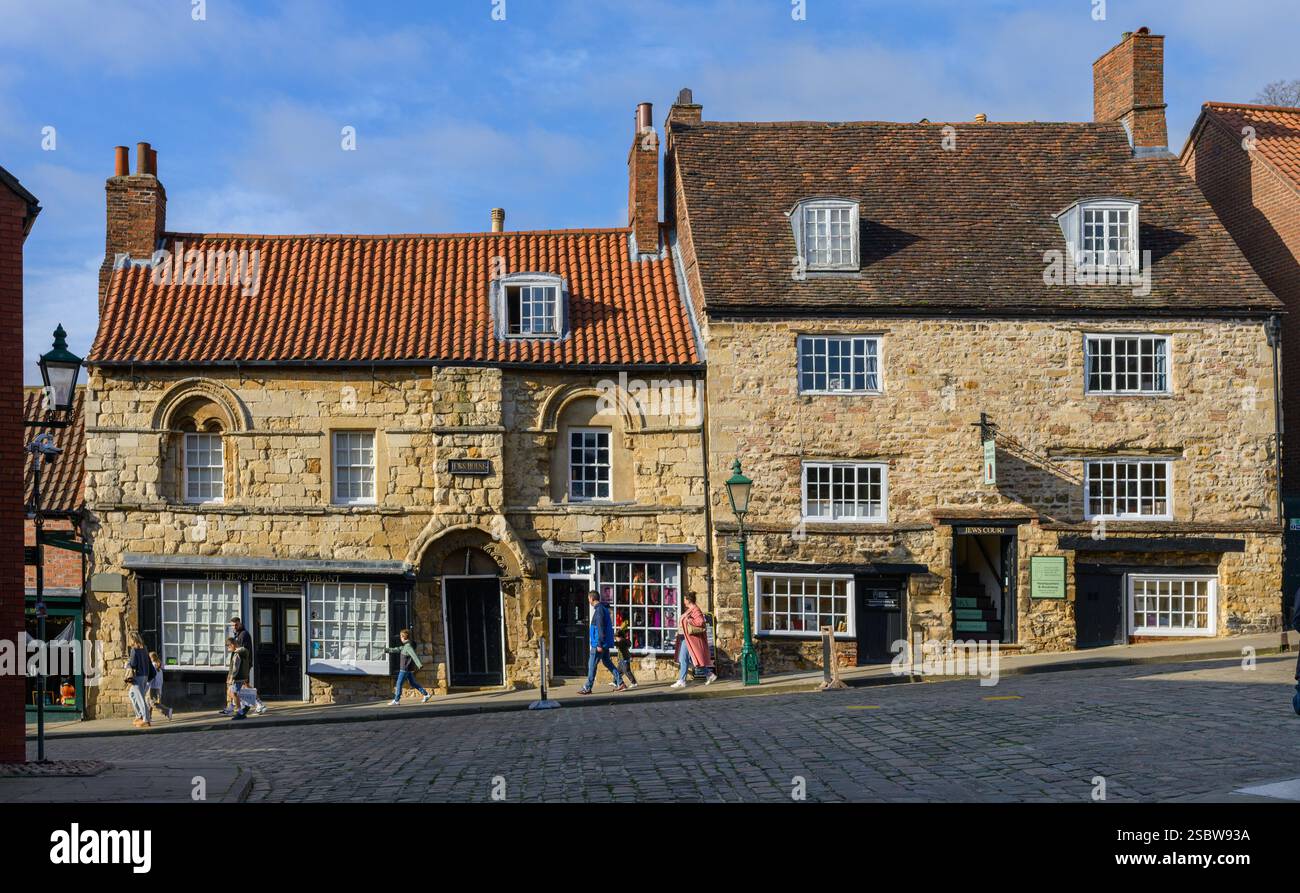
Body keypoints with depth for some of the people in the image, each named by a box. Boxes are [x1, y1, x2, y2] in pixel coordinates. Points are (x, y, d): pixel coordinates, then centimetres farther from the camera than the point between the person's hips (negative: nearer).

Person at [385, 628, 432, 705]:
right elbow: (397, 650, 26)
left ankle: (396, 700, 5)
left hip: (405, 669, -10)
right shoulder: (405, 646, 14)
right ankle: (426, 694, 10)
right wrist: (386, 650, 30)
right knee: (413, 683, 12)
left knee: (399, 683, -1)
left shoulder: (408, 646, -16)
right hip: (409, 669, 10)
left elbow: (414, 655, -28)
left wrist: (419, 664, -40)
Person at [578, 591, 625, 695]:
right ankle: (620, 684, 11)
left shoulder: (599, 610, -16)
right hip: (606, 643, 10)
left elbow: (600, 628, -21)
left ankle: (587, 688, 2)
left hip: (599, 643, -10)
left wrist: (599, 644, -21)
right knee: (607, 662, 14)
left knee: (592, 664, -3)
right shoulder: (604, 608, 14)